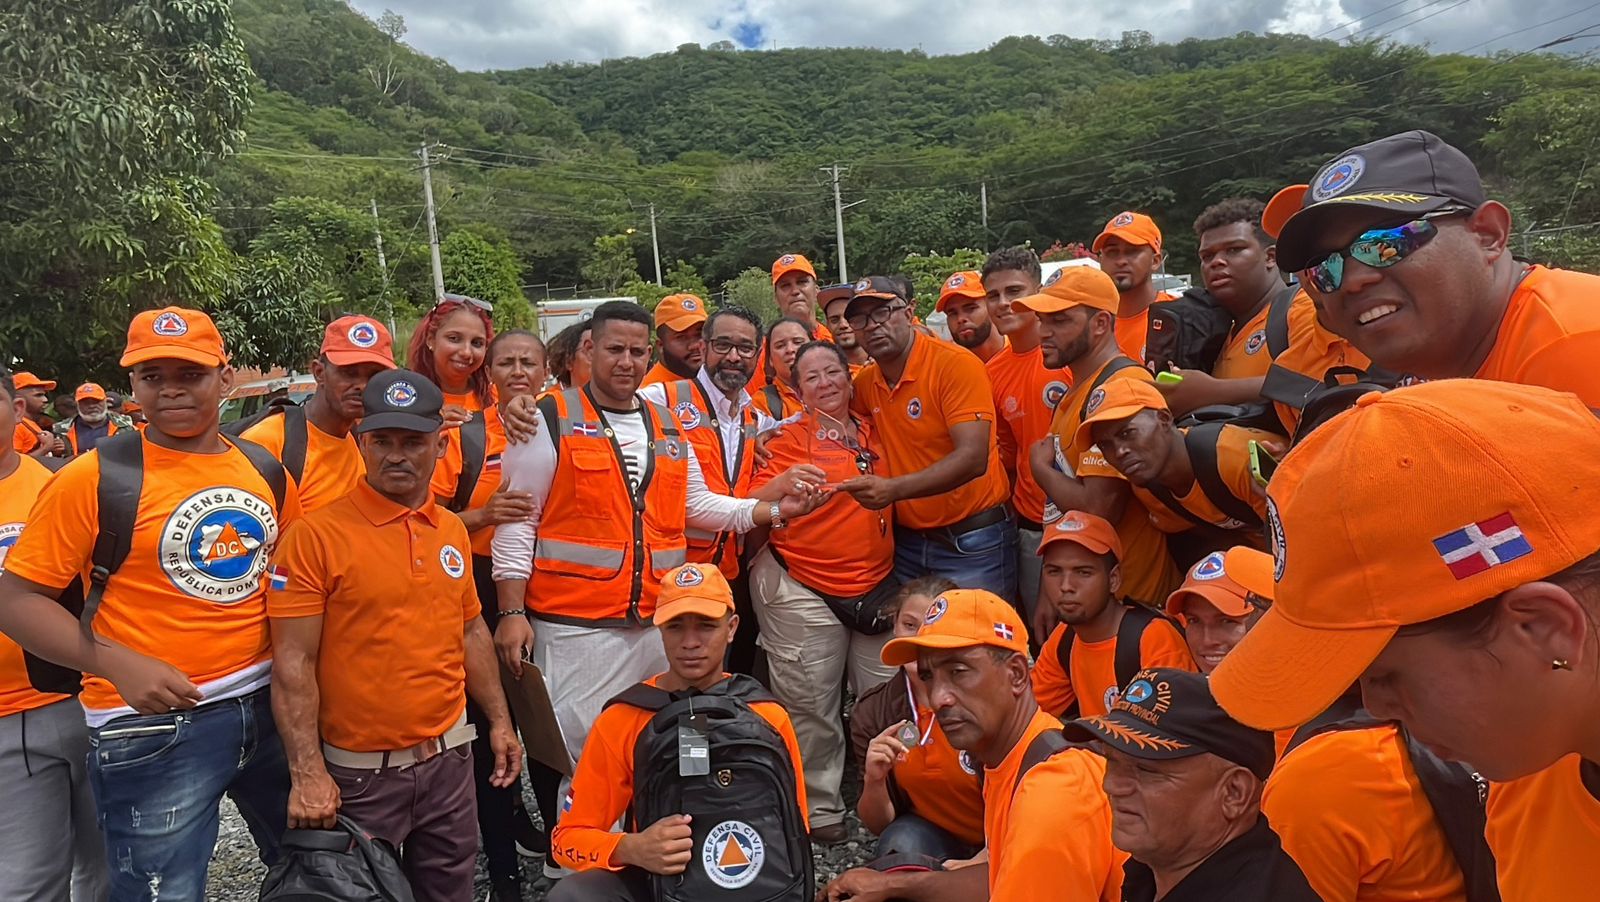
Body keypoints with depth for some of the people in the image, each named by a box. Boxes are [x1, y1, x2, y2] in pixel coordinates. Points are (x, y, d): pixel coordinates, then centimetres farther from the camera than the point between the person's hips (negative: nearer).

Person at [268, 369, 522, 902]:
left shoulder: (453, 531, 5)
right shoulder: (316, 536, -13)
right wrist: (308, 775, -18)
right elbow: (293, 664, -15)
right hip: (360, 773, -5)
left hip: (449, 759, 5)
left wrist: (499, 720, 12)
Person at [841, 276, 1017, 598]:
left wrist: (893, 489, -35)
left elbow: (973, 459, -25)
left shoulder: (957, 364, -15)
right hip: (907, 541, 6)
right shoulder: (865, 381, 3)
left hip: (973, 545, -5)